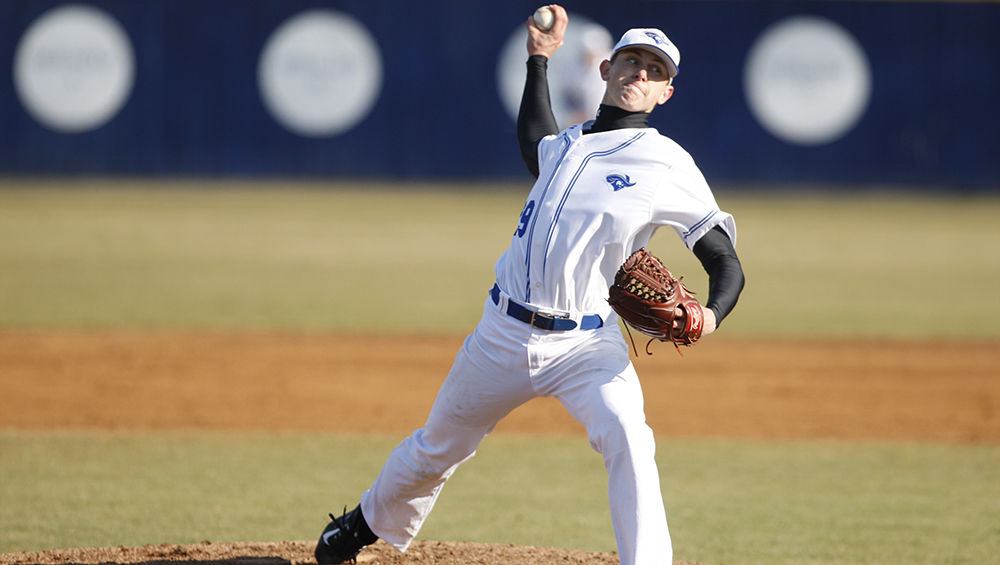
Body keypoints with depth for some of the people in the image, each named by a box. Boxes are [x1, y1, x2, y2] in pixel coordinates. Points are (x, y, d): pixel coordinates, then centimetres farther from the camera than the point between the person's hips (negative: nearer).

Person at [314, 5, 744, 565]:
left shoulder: (668, 165, -6)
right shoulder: (567, 143, 10)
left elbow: (728, 264, -6)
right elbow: (534, 144, 37)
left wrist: (709, 315, -27)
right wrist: (540, 59, 35)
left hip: (585, 345, -5)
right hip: (505, 332, 5)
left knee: (627, 438, -32)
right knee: (435, 448, 20)